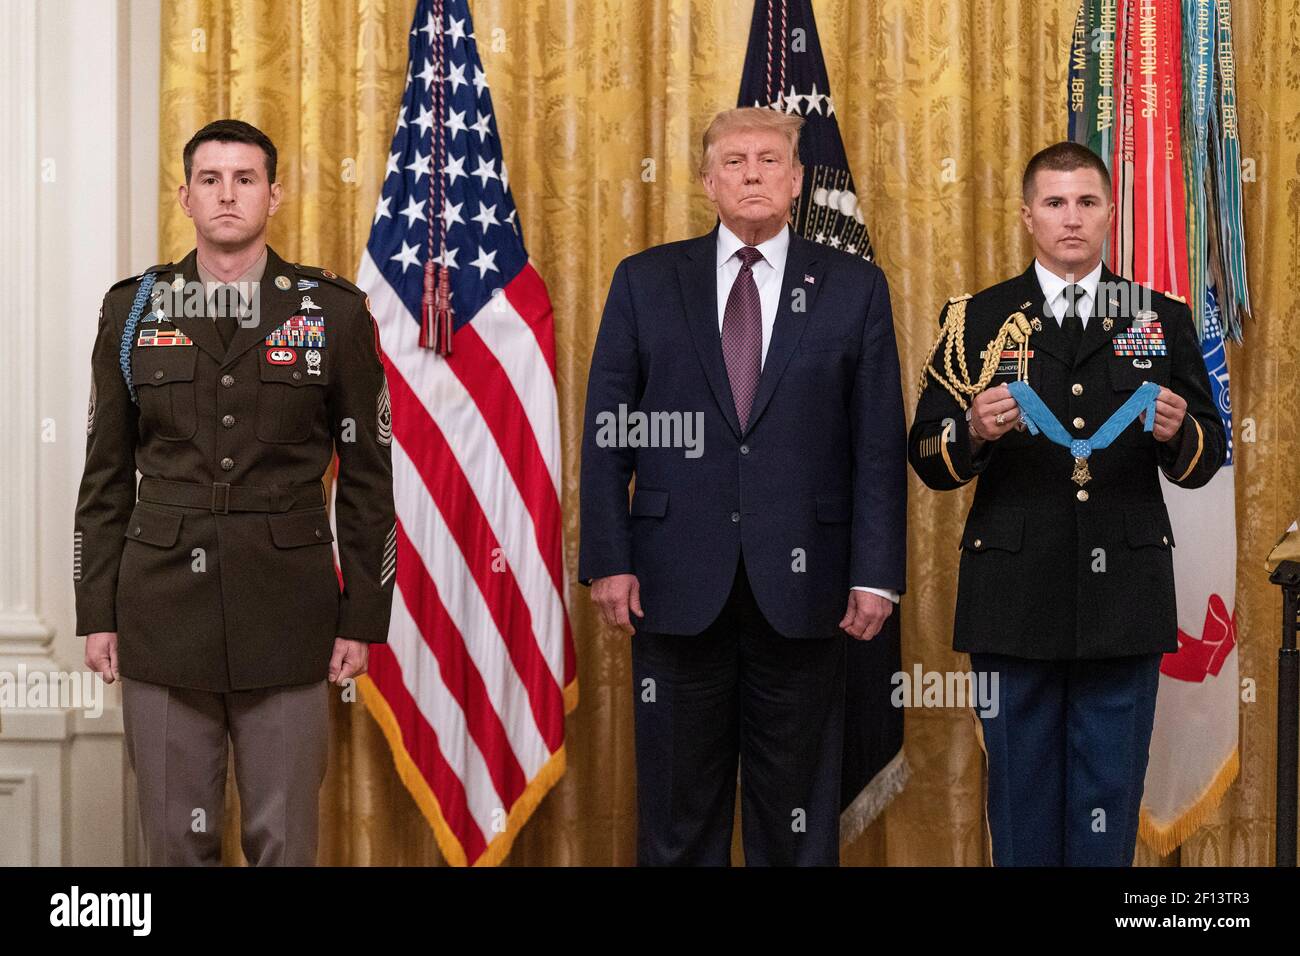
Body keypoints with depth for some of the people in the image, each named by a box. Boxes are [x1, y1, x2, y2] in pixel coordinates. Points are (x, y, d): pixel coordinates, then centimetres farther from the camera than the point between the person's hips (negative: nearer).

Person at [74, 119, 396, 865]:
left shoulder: (335, 311, 0)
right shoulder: (132, 309, 5)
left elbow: (367, 475, 2)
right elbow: (107, 475, 8)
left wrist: (363, 618, -1)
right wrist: (97, 610, 4)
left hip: (287, 615, -1)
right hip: (161, 612, 1)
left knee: (284, 841, 5)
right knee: (177, 839, 8)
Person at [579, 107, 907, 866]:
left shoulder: (854, 288, 5)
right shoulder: (646, 282, 7)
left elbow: (880, 444, 3)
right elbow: (606, 434, 4)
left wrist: (876, 573, -4)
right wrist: (607, 560, -3)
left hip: (800, 581, 0)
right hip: (678, 581, 0)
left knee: (797, 810, 8)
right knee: (678, 806, 8)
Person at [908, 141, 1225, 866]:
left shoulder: (1163, 321, 9)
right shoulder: (977, 319, 6)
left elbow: (1206, 460, 7)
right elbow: (928, 459, 1)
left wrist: (1178, 434, -15)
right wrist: (974, 433, -20)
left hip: (1124, 603, 1)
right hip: (1015, 605, 0)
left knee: (1110, 803, 7)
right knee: (1022, 800, 8)